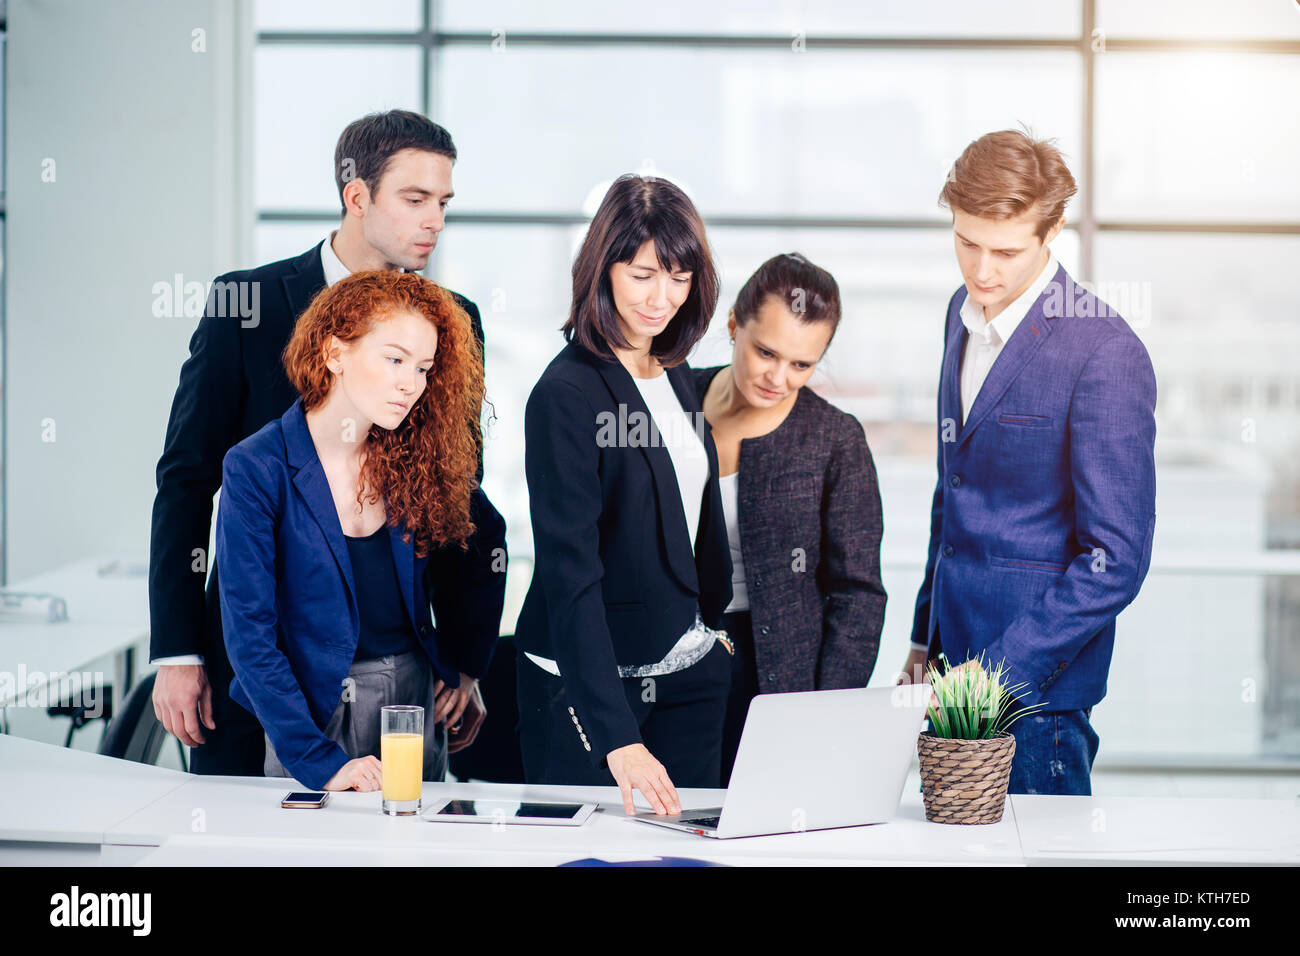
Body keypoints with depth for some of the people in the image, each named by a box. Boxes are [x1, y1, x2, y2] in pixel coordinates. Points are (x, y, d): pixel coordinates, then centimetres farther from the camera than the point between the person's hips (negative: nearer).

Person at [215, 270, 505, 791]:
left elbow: (485, 539, 20)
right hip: (318, 712, -4)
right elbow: (249, 635, -16)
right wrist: (318, 759, -22)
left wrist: (466, 660, 13)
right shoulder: (256, 469, -14)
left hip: (418, 694, 4)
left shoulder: (418, 458, -1)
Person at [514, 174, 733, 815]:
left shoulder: (675, 377, 7)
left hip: (691, 674, 7)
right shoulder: (565, 394, -16)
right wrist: (617, 737, -31)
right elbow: (570, 573, -23)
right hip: (589, 681, -7)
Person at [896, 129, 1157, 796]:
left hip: (1036, 686, -7)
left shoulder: (1105, 353, -17)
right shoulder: (965, 311, 9)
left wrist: (999, 669, -21)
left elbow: (1116, 558, -18)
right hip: (956, 663, 7)